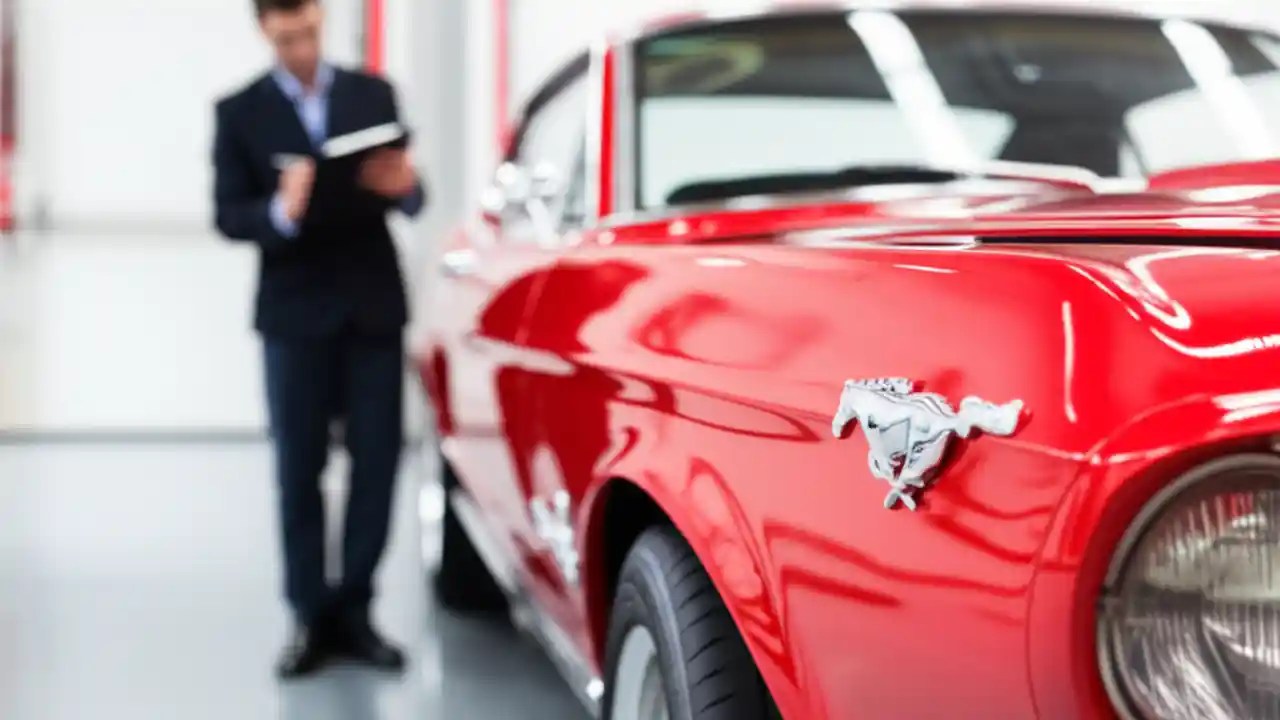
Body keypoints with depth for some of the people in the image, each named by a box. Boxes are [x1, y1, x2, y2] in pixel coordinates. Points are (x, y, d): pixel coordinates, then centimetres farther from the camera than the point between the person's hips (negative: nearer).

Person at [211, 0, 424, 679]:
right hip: (294, 313, -1)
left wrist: (405, 188, -19)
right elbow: (228, 216, -4)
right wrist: (280, 213, -24)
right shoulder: (239, 112, 2)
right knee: (299, 470, 3)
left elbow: (407, 192, 5)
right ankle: (310, 617, 12)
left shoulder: (374, 94, 7)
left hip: (374, 307, 2)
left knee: (376, 462, 2)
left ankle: (354, 610, 12)